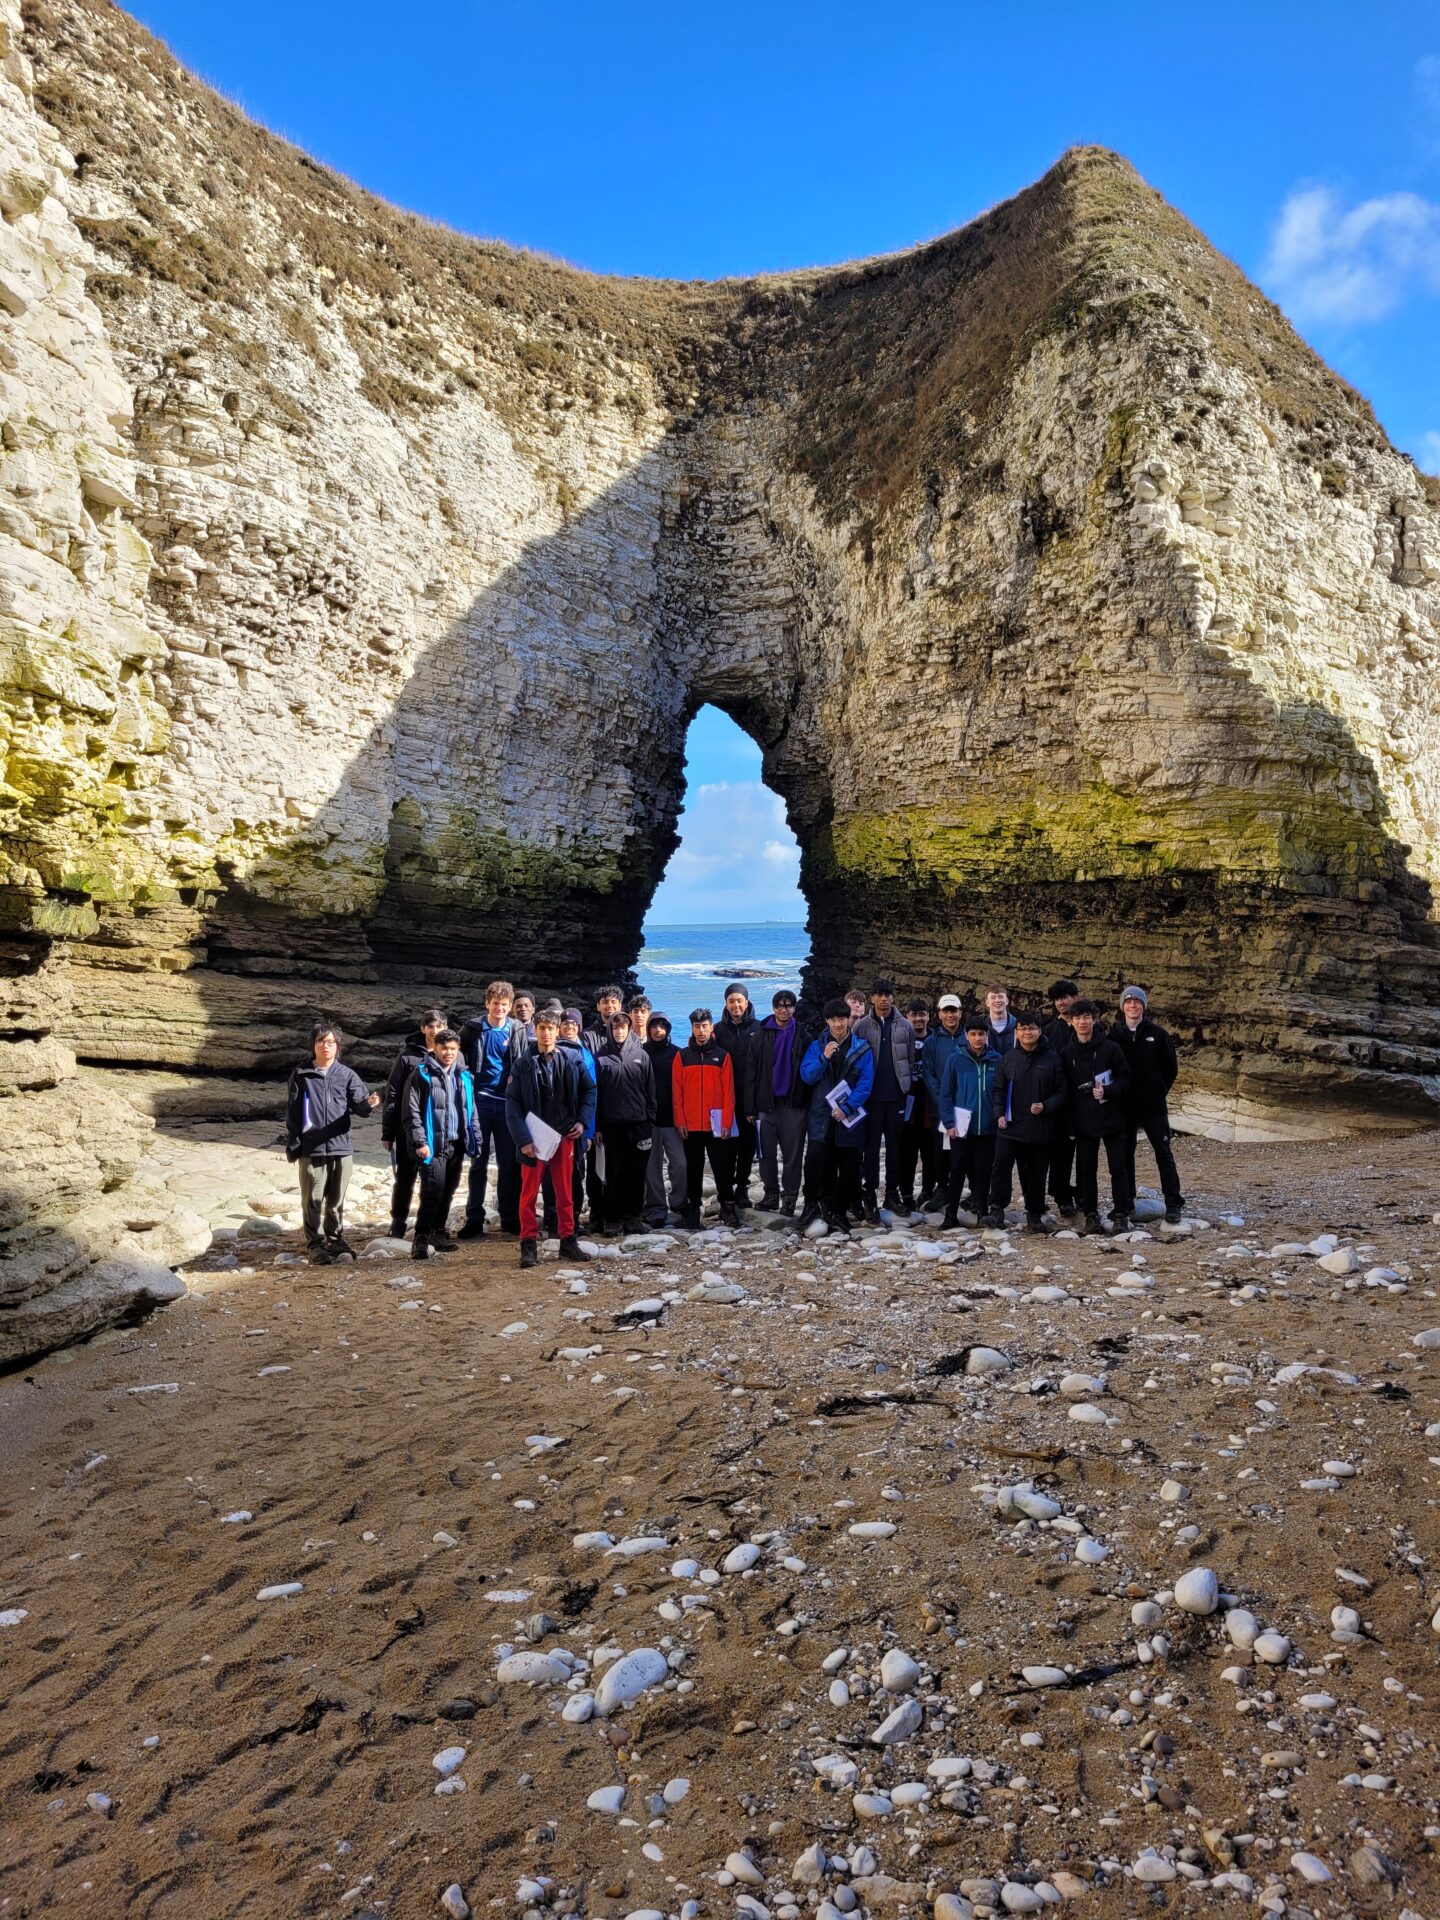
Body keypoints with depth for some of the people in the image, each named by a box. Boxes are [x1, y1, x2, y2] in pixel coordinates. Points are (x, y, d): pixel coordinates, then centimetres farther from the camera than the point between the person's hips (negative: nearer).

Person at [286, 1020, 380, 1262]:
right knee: (313, 1200, 4)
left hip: (341, 1147, 1)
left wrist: (368, 1103, -29)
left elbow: (358, 1103, -5)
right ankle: (317, 1244, 14)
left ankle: (336, 1240, 25)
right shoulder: (301, 1075, 1)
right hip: (311, 1149, -1)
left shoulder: (346, 1075, 4)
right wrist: (292, 1146, 1)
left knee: (337, 1200, 12)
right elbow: (292, 1113, 3)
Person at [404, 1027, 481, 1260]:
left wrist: (475, 1140, 12)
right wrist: (420, 1142, -15)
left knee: (448, 1192, 12)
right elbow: (412, 1112, -9)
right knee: (433, 1190, -15)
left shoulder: (463, 1076, 14)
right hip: (433, 1144, -6)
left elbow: (471, 1111, 20)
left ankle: (439, 1234, 24)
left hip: (457, 1144, 6)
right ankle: (422, 1239, -9)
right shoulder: (422, 1075, -4)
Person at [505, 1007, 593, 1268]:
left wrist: (582, 1121, -4)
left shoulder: (571, 1059, 0)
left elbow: (589, 1091, 9)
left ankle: (568, 1241, 20)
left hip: (564, 1134, 2)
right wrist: (522, 1139, -16)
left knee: (565, 1190, 11)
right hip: (534, 1138, -2)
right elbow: (512, 1104, -8)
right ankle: (529, 1244, 11)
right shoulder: (523, 1064, -5)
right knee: (529, 1191, 3)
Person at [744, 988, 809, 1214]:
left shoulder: (802, 1034, 3)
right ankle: (771, 1193, 19)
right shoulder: (762, 1034, 5)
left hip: (793, 1103, -1)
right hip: (766, 1102, 1)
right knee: (767, 1152, 8)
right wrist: (750, 1106, -4)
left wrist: (807, 1100, -7)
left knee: (792, 1152, 2)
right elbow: (750, 1070, 2)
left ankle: (790, 1197, 11)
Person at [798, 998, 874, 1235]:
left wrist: (847, 1107, -16)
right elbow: (806, 1075, -3)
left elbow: (866, 1083, -6)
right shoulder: (817, 1045, 7)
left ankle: (838, 1213, 20)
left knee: (848, 1168, 6)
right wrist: (824, 1058, -18)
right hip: (821, 1115, 0)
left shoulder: (862, 1048, 1)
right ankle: (812, 1205, -3)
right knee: (815, 1159, -18)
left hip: (849, 1117, 0)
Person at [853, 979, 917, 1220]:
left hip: (897, 1094, 2)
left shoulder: (905, 1026, 5)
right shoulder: (862, 1026, 0)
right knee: (872, 1145, 0)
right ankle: (870, 1195, 4)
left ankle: (892, 1191, 19)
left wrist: (909, 1088, 3)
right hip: (871, 1095, -2)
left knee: (894, 1144, 9)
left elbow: (911, 1060, 8)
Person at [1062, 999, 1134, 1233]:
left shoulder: (1110, 1048, -3)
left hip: (1112, 1119, -2)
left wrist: (1107, 1091, -19)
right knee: (1086, 1170, 6)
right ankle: (1090, 1214, 16)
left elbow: (1125, 1080, -2)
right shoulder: (1067, 1054, 4)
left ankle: (1121, 1214, 9)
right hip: (1083, 1122, 2)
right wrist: (1069, 1122, 3)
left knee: (1118, 1168, 1)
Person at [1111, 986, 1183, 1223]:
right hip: (1124, 1105, 2)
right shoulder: (1114, 1034, 2)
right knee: (1125, 1153, 9)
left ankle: (1174, 1204, 2)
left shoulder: (1157, 1033, 0)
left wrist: (1159, 1090, 7)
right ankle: (1126, 1202, 18)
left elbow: (1171, 1066, 7)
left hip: (1154, 1105, -2)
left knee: (1164, 1152, -3)